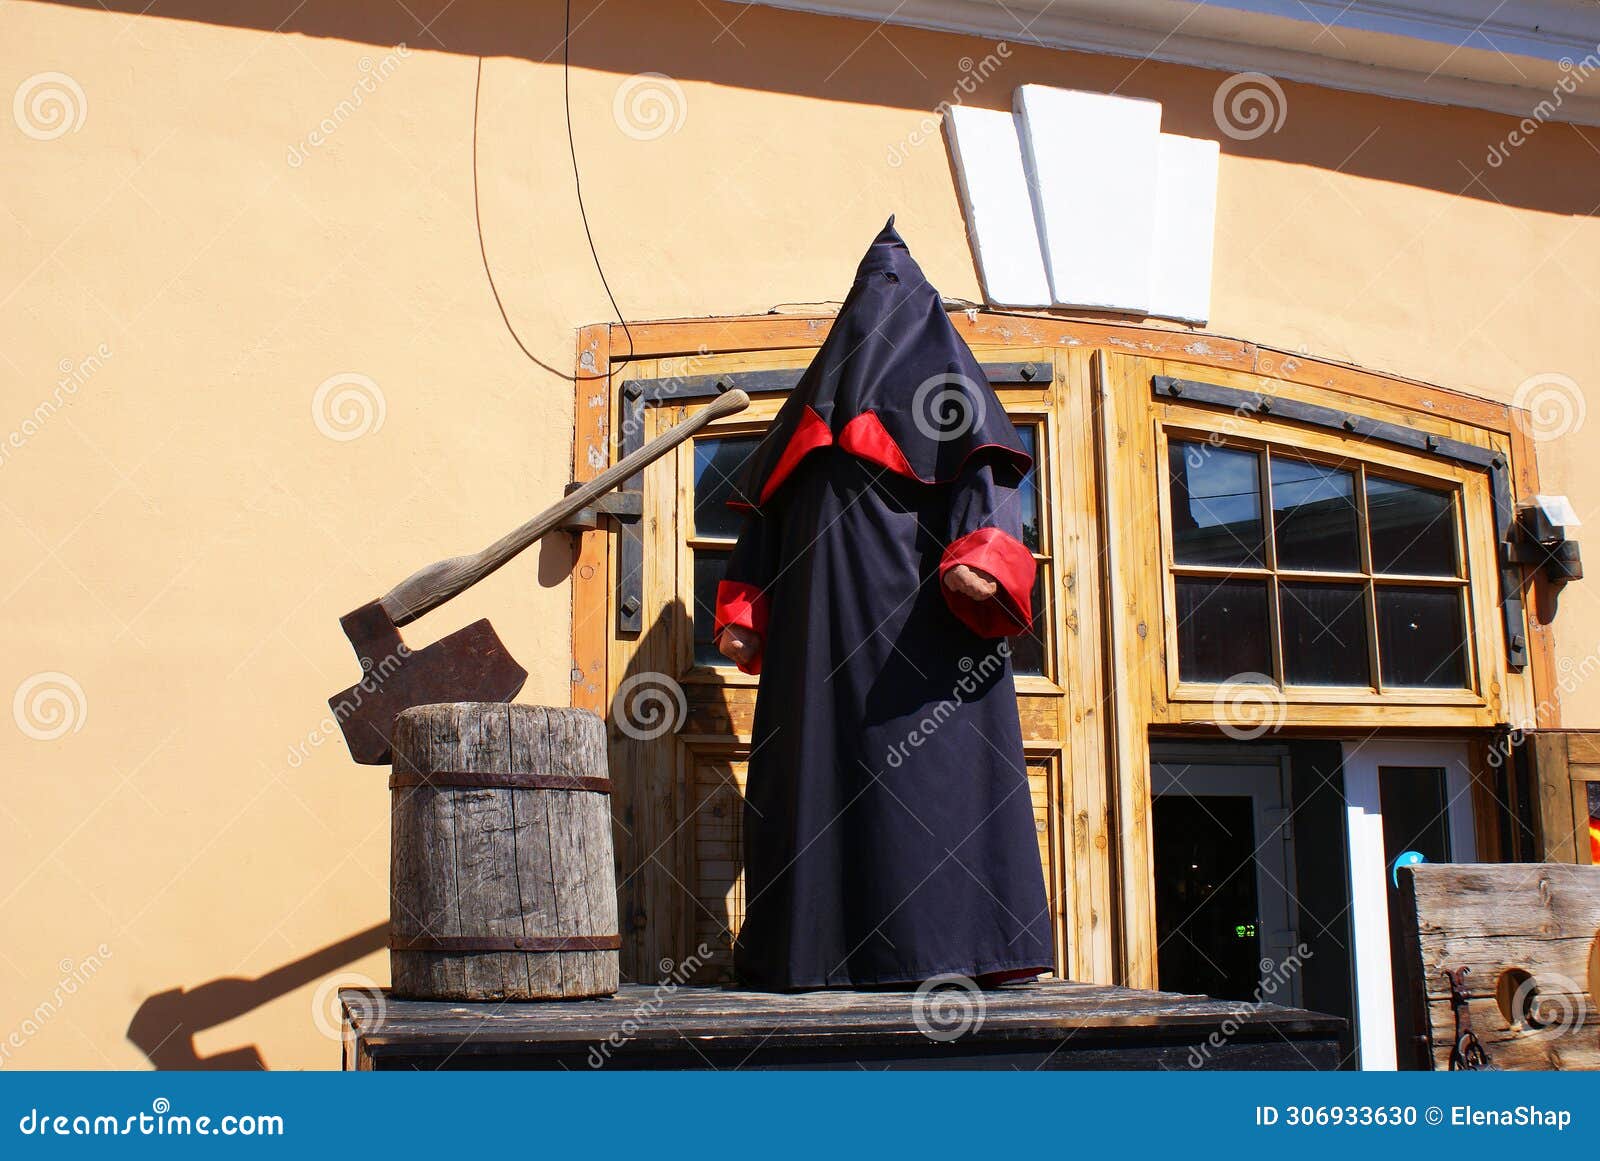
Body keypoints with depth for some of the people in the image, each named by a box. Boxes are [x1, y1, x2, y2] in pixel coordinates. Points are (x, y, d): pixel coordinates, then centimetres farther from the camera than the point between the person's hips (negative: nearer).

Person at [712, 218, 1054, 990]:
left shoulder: (943, 374, 11)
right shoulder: (823, 388, 25)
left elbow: (982, 468, -5)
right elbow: (769, 505, 21)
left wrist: (982, 560, -25)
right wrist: (743, 610, 9)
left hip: (918, 615, -5)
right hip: (822, 620, 5)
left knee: (929, 768, -11)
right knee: (816, 768, 0)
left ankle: (945, 944, -9)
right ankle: (820, 948, 2)